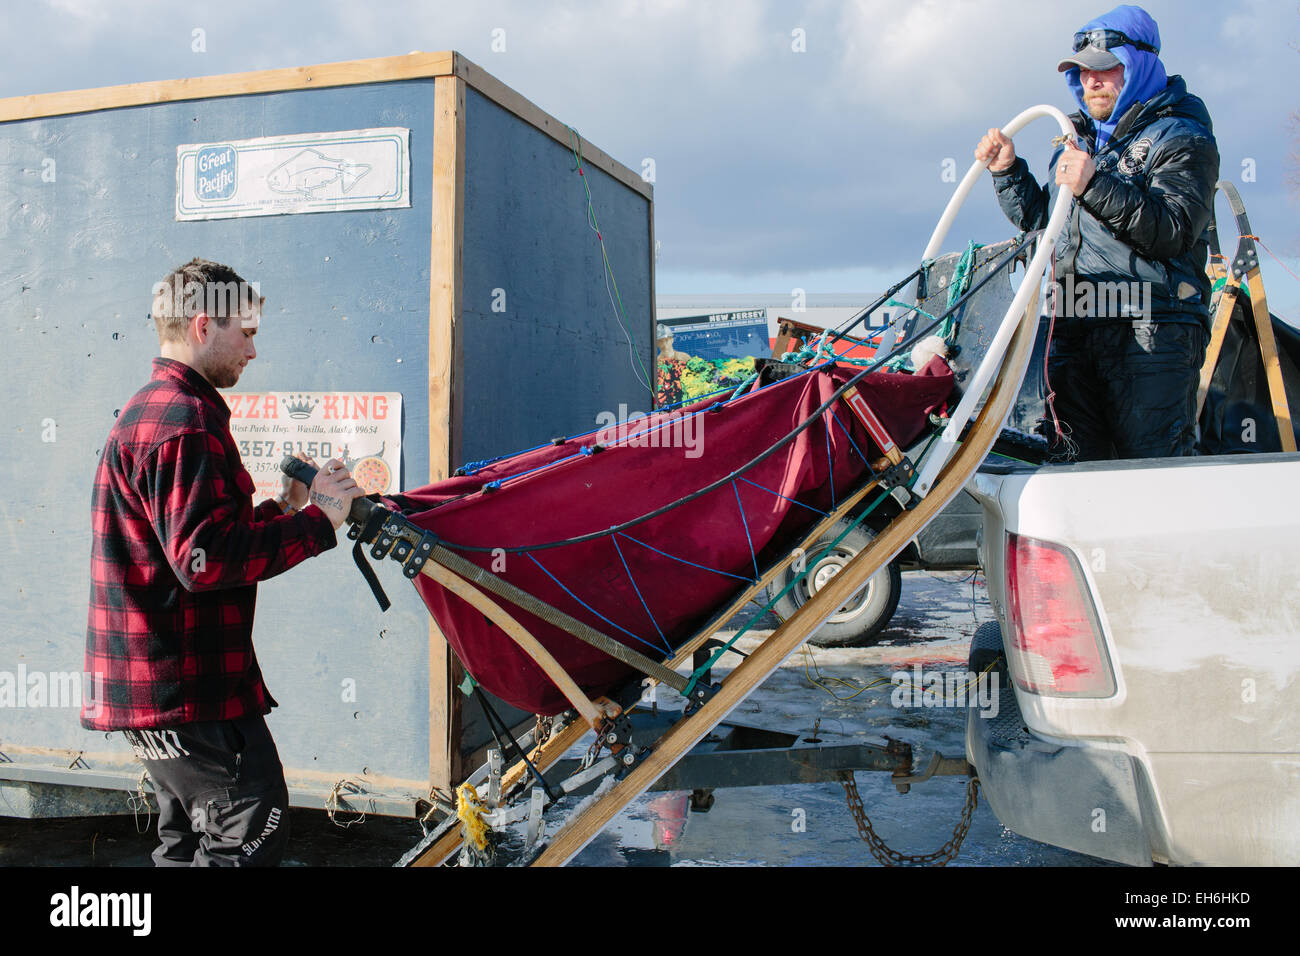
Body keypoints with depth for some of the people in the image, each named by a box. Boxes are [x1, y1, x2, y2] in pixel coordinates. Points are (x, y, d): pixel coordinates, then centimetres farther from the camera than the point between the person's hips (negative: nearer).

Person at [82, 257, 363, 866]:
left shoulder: (148, 410, 18)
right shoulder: (184, 420, -18)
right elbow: (206, 559, -25)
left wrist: (281, 511, 9)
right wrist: (317, 520, -19)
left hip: (153, 676, 11)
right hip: (183, 681, -11)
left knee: (193, 839, 19)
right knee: (254, 828, -5)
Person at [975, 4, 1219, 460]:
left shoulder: (1182, 139, 2)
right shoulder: (1077, 142, 24)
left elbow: (1174, 231, -14)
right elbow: (1039, 218, 32)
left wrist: (1096, 186, -22)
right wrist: (1008, 170, 17)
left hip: (1150, 333, -6)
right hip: (1073, 330, 7)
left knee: (1152, 472, -10)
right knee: (1073, 463, 5)